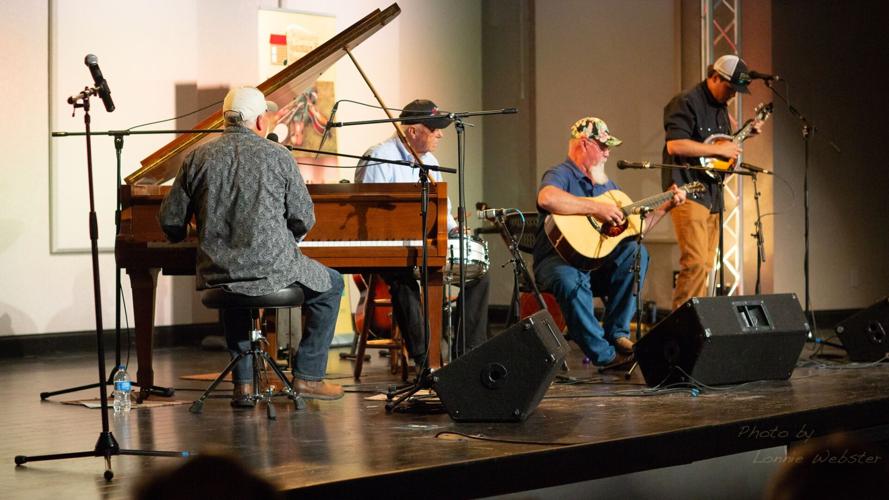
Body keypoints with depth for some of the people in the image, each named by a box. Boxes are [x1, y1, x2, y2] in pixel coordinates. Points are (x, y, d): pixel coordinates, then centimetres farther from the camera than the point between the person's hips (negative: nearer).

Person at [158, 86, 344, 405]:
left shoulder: (197, 157, 3)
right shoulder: (278, 157, -4)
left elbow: (171, 222, 4)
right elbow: (303, 220, -2)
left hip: (216, 275, 4)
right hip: (272, 271, -4)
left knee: (232, 289, 39)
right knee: (331, 286, 23)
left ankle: (243, 383, 30)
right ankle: (308, 376, 19)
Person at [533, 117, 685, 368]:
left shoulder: (607, 184, 20)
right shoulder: (561, 175, -7)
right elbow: (547, 198, -34)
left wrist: (666, 206, 13)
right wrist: (596, 208, -30)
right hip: (558, 260, -7)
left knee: (636, 251, -19)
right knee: (570, 279, -40)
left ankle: (617, 333, -16)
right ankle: (604, 354, -30)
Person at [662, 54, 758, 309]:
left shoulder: (720, 106, 17)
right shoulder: (686, 103, -11)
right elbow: (675, 144, -23)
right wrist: (718, 149, -18)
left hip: (711, 193, 10)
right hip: (688, 192, -9)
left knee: (706, 266, 9)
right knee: (695, 263, -17)